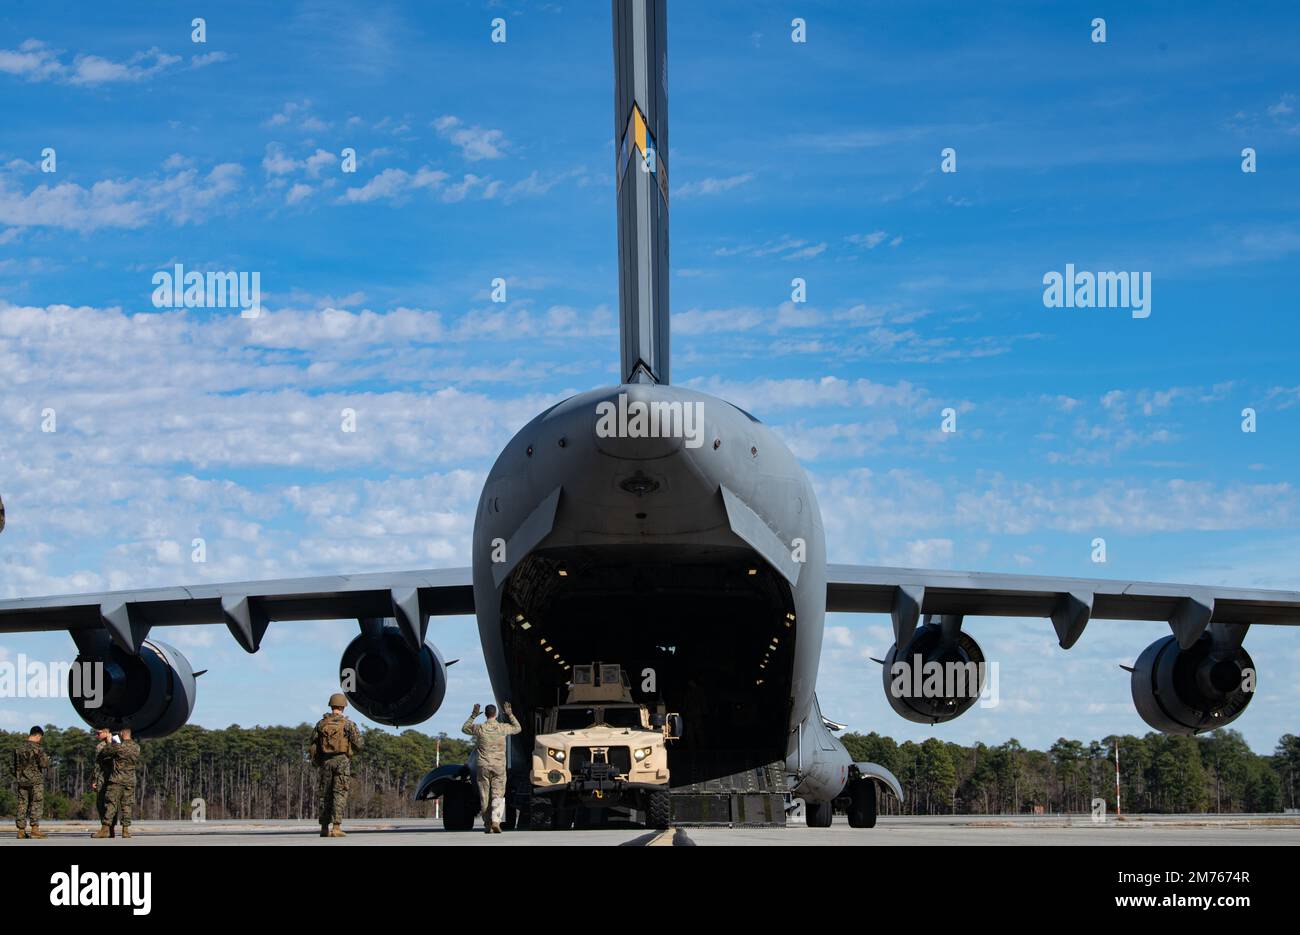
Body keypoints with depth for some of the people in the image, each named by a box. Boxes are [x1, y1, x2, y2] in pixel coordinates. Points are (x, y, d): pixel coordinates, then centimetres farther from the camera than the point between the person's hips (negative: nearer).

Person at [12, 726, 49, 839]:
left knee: (22, 805, 7)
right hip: (36, 781, -6)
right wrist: (47, 760, 8)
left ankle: (21, 830, 6)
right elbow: (44, 764, -14)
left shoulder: (19, 749, 8)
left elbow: (15, 766, 13)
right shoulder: (37, 748, -11)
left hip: (22, 782, 6)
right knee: (37, 804, -2)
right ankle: (35, 828, -9)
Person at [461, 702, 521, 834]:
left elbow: (464, 729, 17)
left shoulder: (479, 728, -4)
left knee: (485, 797, 8)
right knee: (498, 796, 0)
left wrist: (473, 715, 20)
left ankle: (487, 825, 10)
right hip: (499, 767, -1)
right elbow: (517, 728, 17)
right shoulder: (502, 728, -4)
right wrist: (510, 714, 22)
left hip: (483, 767, 1)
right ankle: (495, 820, -20)